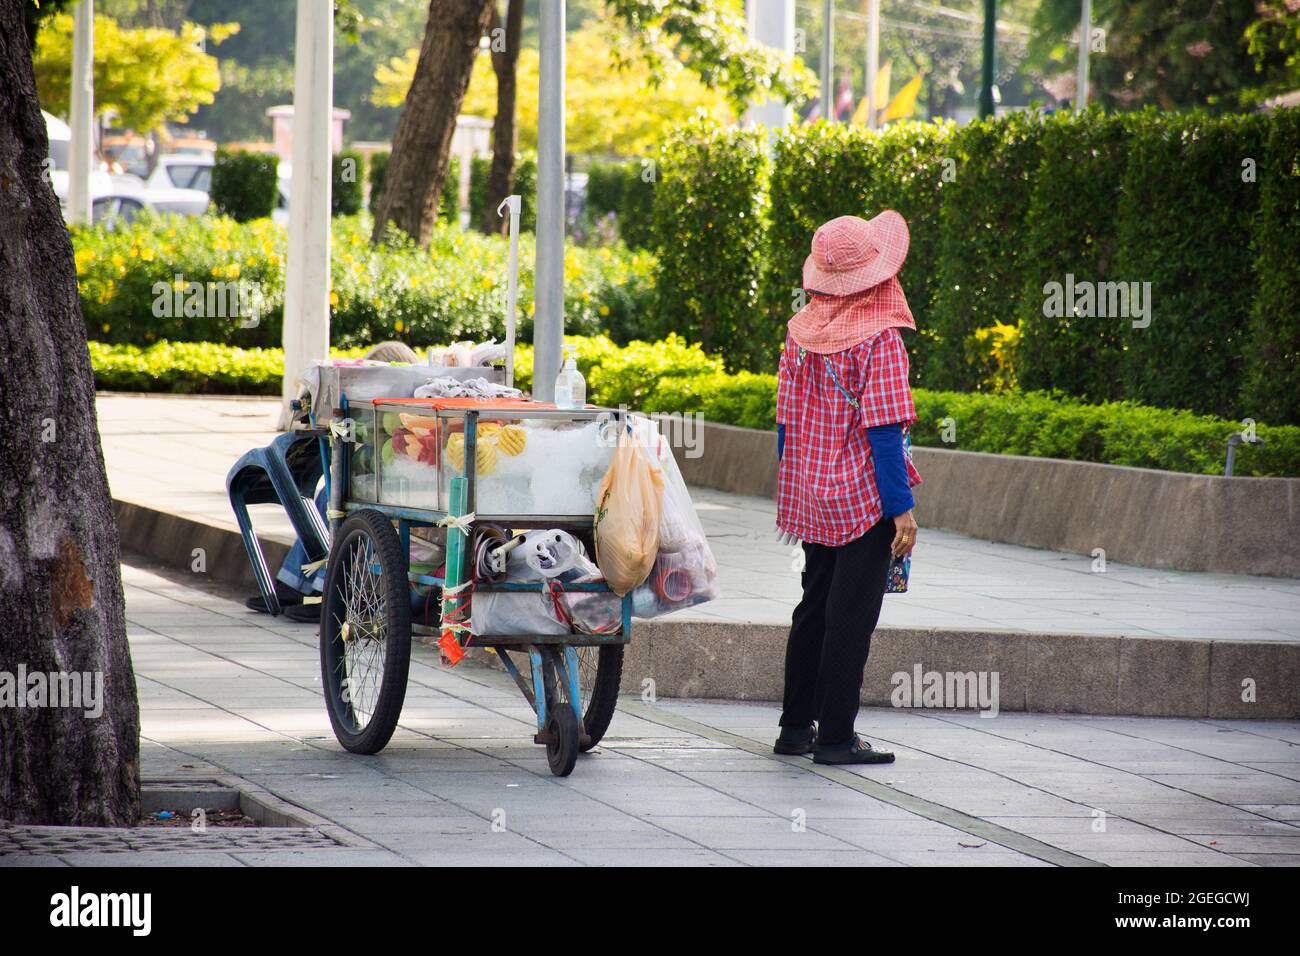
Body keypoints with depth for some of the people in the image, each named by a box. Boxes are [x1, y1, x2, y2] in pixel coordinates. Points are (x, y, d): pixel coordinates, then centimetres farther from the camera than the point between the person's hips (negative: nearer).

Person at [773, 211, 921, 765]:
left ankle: (796, 726, 21)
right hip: (864, 500, -6)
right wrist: (902, 508, -16)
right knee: (851, 615, -1)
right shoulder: (879, 339, -16)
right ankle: (835, 736, 0)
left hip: (810, 494, 6)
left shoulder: (800, 331, 3)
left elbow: (785, 418, 9)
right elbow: (883, 428, -18)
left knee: (814, 606, 17)